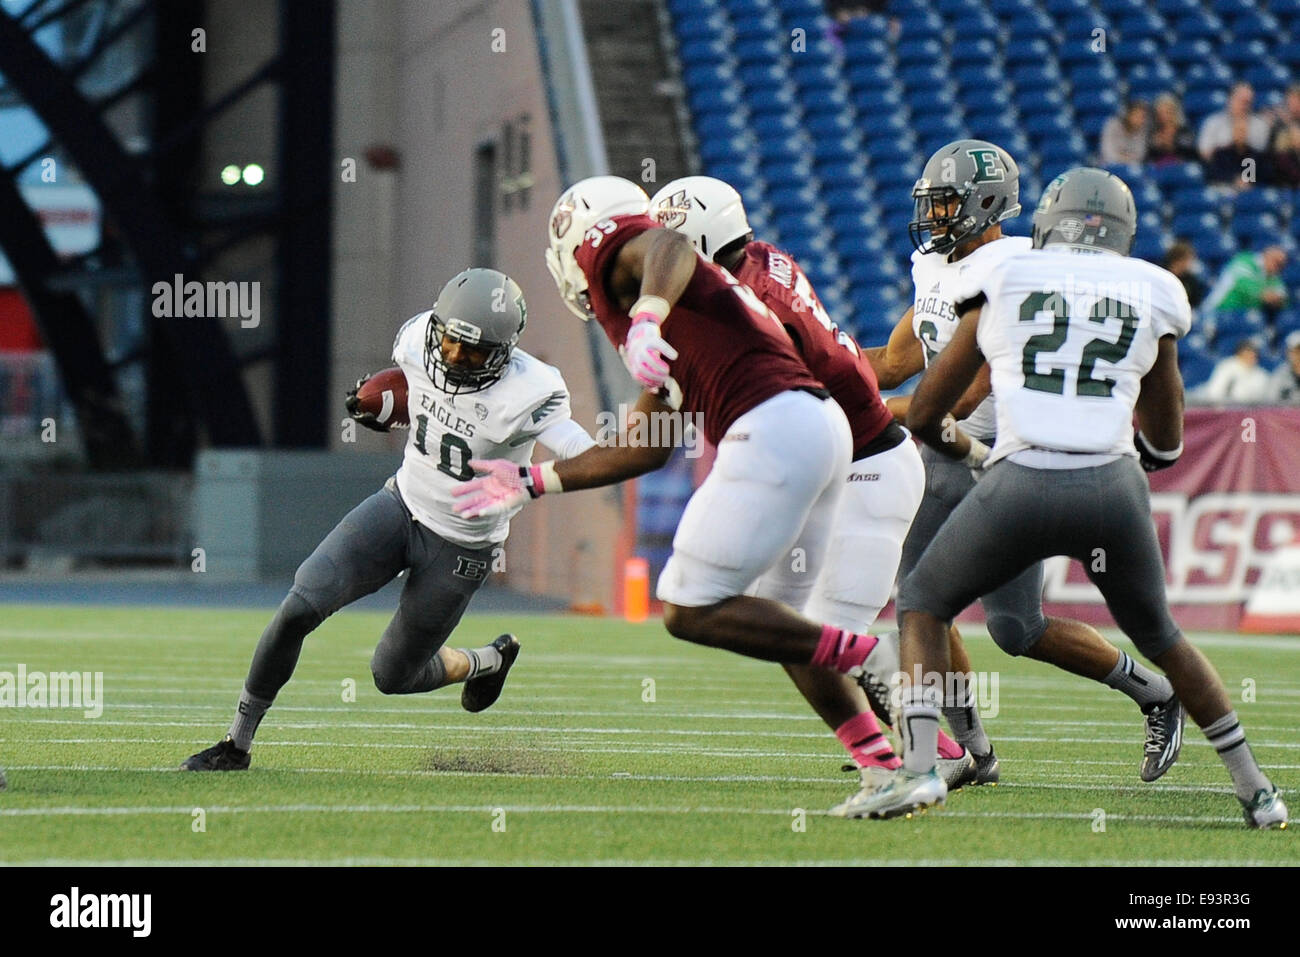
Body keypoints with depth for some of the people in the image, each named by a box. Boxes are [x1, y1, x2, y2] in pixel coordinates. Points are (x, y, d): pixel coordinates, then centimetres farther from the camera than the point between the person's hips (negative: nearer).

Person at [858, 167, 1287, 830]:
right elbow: (1166, 444, 24)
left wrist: (946, 443, 41)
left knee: (924, 602, 20)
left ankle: (919, 767, 1)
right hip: (1114, 488, 2)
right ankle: (1255, 791, 26)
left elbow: (923, 413, 19)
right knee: (1160, 637, 26)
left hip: (1021, 487, -2)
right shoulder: (1152, 294, 15)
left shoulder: (1002, 282, 12)